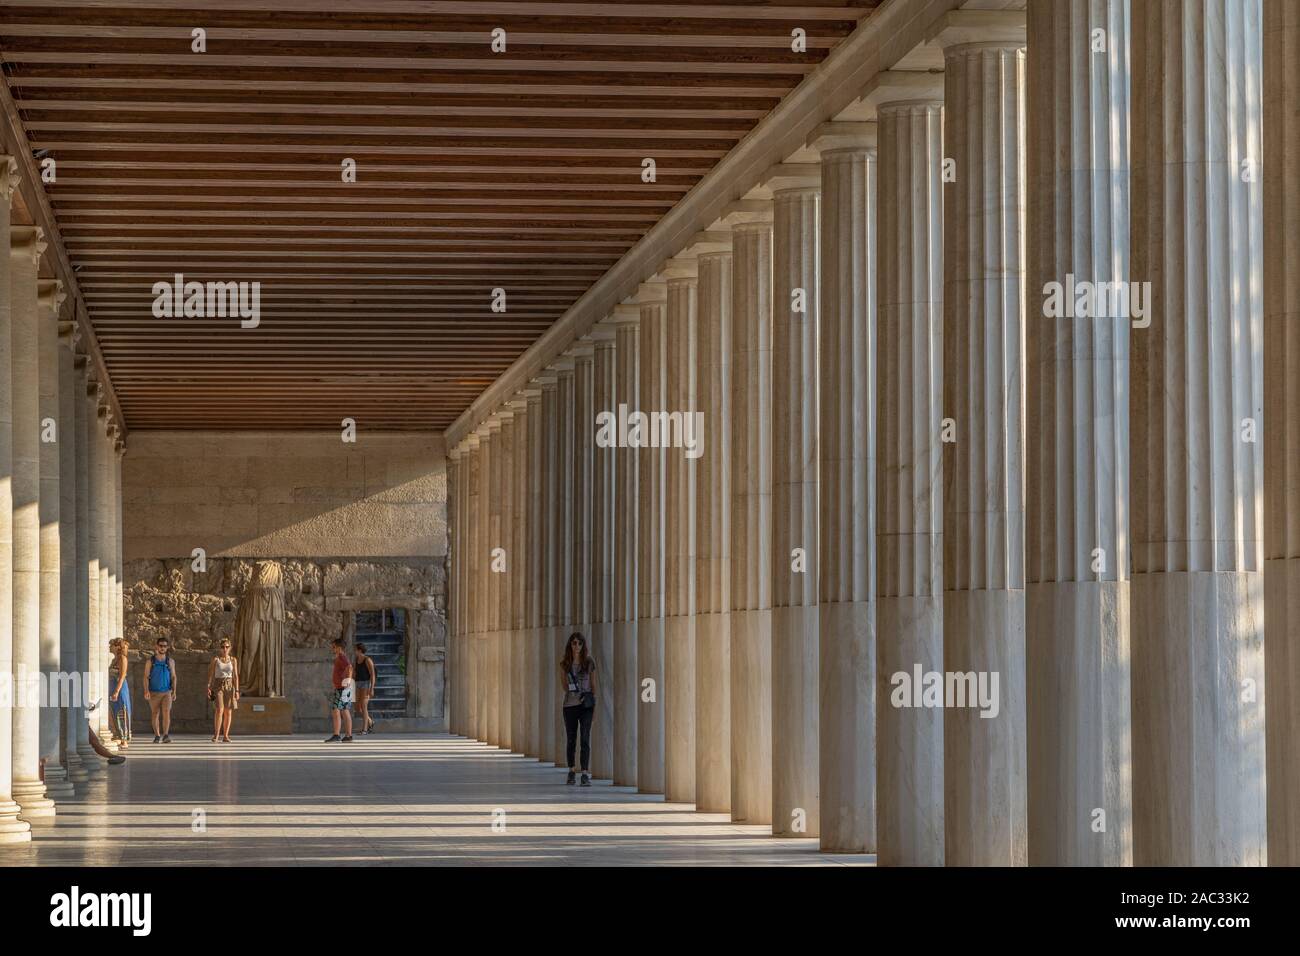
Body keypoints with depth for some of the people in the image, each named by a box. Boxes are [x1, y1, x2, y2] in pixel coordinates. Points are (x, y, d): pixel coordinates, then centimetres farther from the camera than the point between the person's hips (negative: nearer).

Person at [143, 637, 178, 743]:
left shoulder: (170, 661, 2)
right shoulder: (150, 661, -2)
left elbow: (173, 677, 6)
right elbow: (146, 677, -5)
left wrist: (174, 692, -3)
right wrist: (146, 691, -17)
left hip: (166, 692, 0)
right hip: (154, 693, 0)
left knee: (166, 713, -15)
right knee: (155, 715, 9)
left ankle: (166, 736, -21)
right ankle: (157, 736, 21)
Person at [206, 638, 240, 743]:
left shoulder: (233, 660, 6)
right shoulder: (215, 660, 2)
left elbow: (235, 676, 5)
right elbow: (211, 675, 2)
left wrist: (237, 691, -2)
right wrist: (209, 688, -7)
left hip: (229, 686, 2)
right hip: (218, 686, -2)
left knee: (228, 711, 2)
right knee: (220, 710, -17)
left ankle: (225, 735, 9)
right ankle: (216, 734, -12)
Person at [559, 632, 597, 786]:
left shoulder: (589, 662, 3)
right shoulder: (565, 664, 6)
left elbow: (593, 685, 7)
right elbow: (563, 686, 13)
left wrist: (594, 704, 3)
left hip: (586, 704, -2)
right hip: (570, 704, 2)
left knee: (585, 738, -8)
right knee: (570, 739, 7)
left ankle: (586, 774, -11)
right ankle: (571, 771, 22)